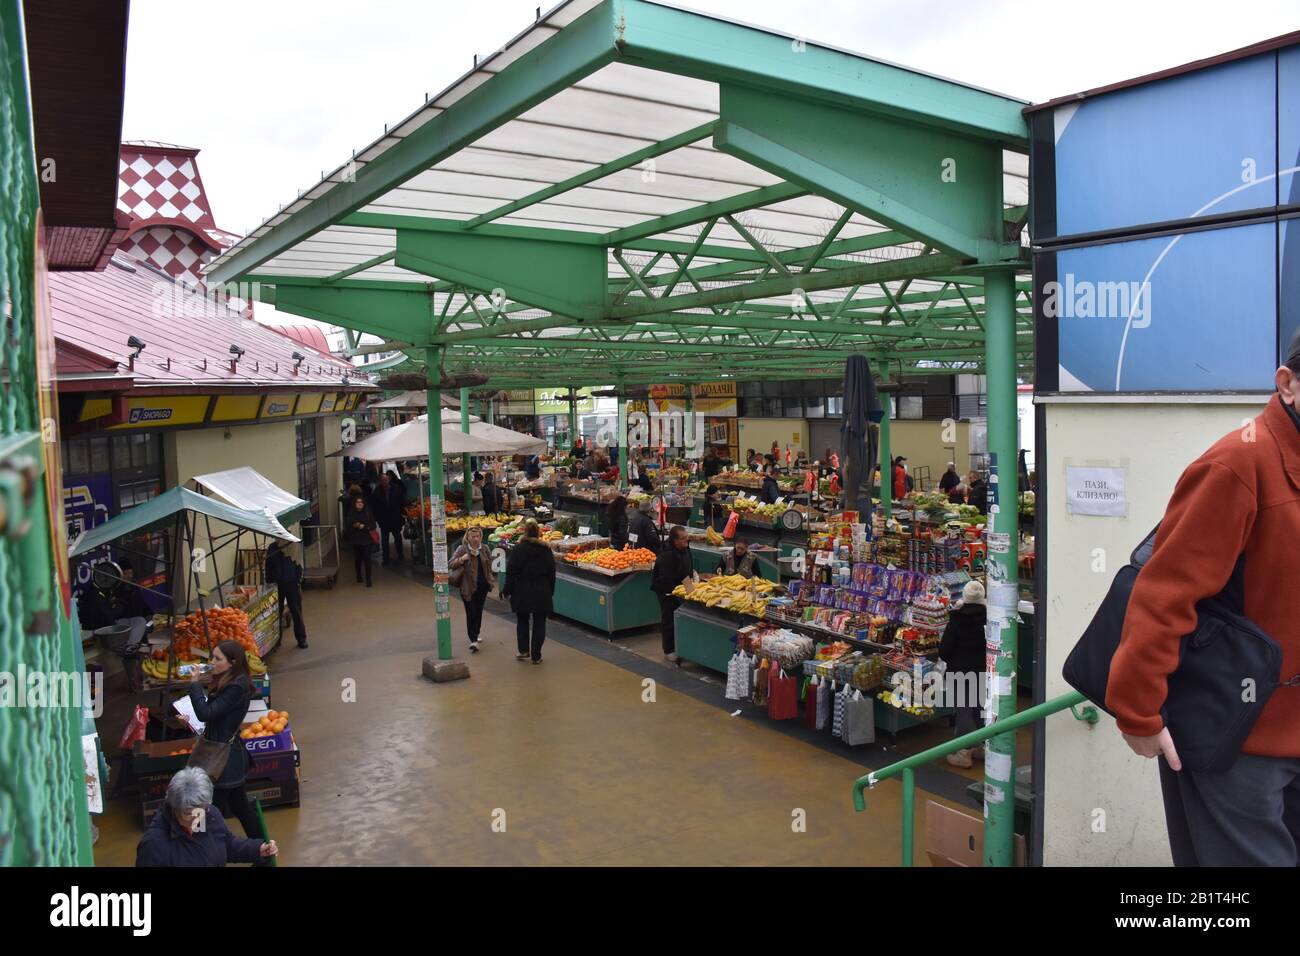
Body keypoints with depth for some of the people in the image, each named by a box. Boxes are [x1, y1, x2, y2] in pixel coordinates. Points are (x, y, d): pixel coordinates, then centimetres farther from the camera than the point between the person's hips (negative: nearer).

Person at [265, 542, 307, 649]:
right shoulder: (273, 547, 3)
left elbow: (299, 565, 0)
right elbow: (268, 566, 8)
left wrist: (298, 580, -7)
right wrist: (269, 582, 1)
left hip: (292, 583, -2)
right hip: (277, 584, 2)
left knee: (296, 612, 1)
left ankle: (301, 638, 9)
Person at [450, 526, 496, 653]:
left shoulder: (484, 549, 5)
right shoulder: (462, 549, -8)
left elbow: (490, 562, 21)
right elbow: (452, 564, -10)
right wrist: (462, 559, -26)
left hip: (482, 586, 5)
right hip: (468, 587, -5)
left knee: (478, 611, 14)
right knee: (471, 613, -9)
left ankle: (475, 635, 30)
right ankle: (473, 640, -11)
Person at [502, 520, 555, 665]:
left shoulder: (517, 549, -9)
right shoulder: (545, 550, -2)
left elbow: (511, 572, -8)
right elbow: (551, 572, 3)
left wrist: (506, 590, 2)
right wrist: (550, 591, 14)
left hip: (522, 592, -1)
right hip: (542, 593, 1)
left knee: (522, 621, 17)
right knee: (539, 623, 7)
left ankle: (524, 650, 12)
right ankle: (536, 656, 9)